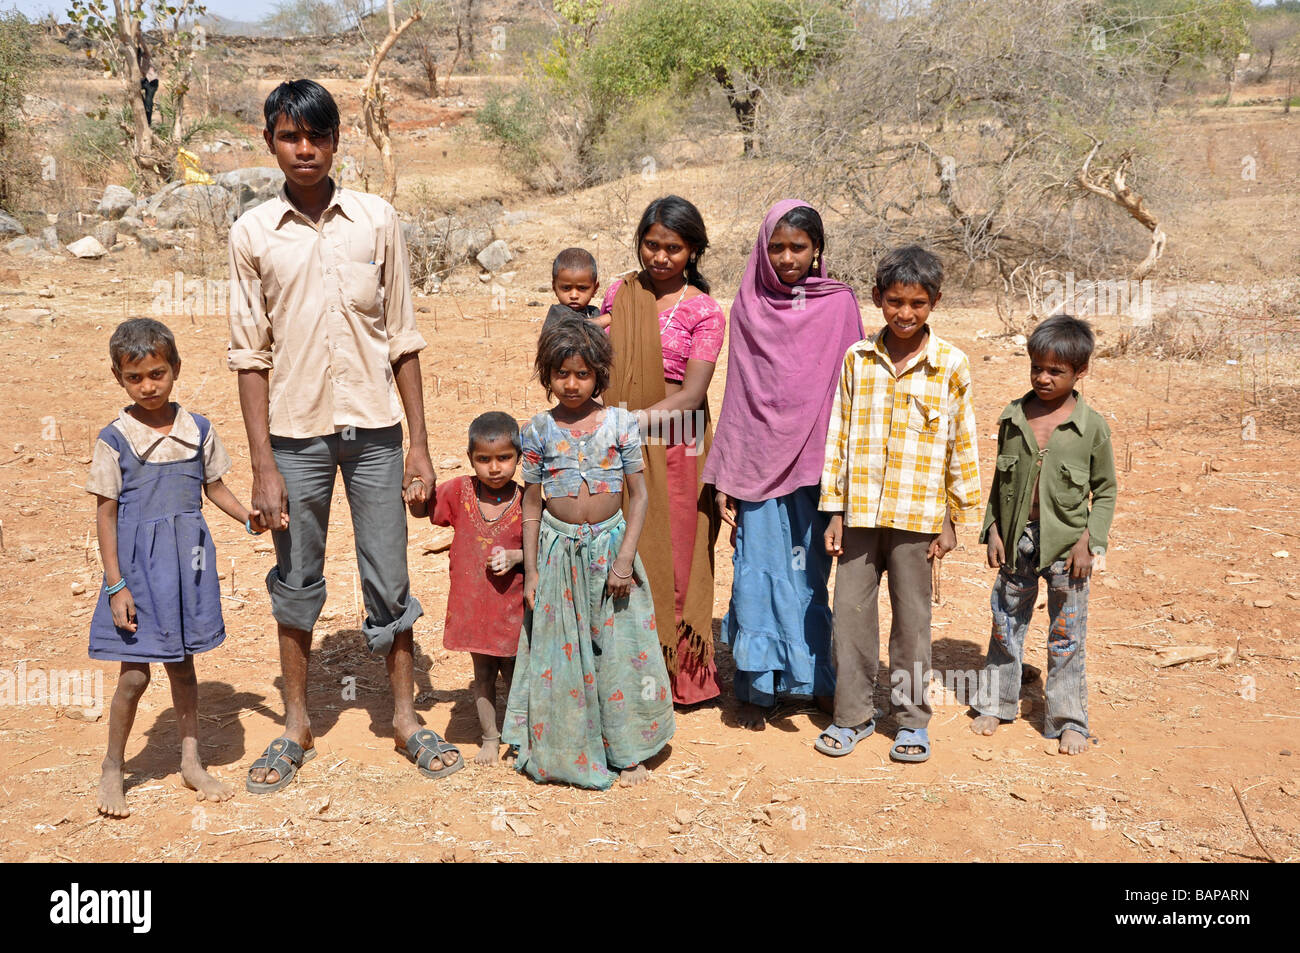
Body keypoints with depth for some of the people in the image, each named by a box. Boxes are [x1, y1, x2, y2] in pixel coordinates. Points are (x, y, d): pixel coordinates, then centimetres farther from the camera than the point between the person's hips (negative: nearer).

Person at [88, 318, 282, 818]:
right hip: (138, 564, -3)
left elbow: (215, 487, 13)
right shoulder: (114, 440, -8)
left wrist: (249, 517, -6)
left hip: (187, 560, 3)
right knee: (135, 673, 0)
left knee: (182, 661, 14)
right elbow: (105, 514, -6)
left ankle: (191, 761, 27)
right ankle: (112, 769, 20)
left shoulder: (197, 430, 2)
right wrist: (116, 585, -10)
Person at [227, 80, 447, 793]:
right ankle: (296, 726, 27)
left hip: (374, 428, 0)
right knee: (295, 584, 11)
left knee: (389, 581, 7)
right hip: (295, 433, 0)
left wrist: (419, 444, 0)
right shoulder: (253, 233, 0)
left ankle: (405, 717, 24)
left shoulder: (376, 220, 0)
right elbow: (250, 353, 0)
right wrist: (262, 464, -5)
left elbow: (402, 339, 2)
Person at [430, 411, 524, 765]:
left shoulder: (526, 503, -12)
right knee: (483, 674, 15)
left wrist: (515, 557, -21)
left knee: (514, 673, 10)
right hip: (471, 603, 2)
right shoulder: (460, 491, -6)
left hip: (512, 606, -2)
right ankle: (490, 737, 32)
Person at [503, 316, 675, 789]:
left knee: (619, 648, 4)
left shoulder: (620, 423, -4)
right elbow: (532, 505, 3)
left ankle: (626, 752, 19)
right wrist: (530, 571, 1)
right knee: (560, 653, 7)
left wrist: (625, 558, -10)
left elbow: (638, 494, -2)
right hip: (557, 550, 1)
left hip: (610, 544, -1)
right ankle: (567, 750, 23)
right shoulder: (539, 430, -1)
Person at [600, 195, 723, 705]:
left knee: (668, 559, 4)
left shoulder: (703, 312, -4)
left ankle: (676, 676, 18)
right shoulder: (618, 294, 8)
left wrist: (628, 423, -23)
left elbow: (689, 396, -13)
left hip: (672, 445, -3)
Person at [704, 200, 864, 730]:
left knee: (809, 574, 7)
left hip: (816, 460, -1)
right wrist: (724, 478, 4)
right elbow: (737, 393, 6)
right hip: (758, 462, 1)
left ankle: (811, 678, 23)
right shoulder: (749, 306, 4)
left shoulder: (839, 304, 0)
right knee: (757, 572, 3)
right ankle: (756, 688, 14)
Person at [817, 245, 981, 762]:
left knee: (912, 618, 8)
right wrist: (835, 511, 4)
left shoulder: (950, 365, -2)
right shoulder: (857, 359, 3)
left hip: (917, 515, -2)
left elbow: (963, 445, 2)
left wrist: (953, 519, 1)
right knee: (850, 612, 7)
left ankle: (912, 717, 24)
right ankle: (852, 714, 22)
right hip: (860, 512, 2)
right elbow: (839, 435, 6)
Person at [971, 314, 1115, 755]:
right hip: (1016, 538, 3)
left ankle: (1069, 722, 18)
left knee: (1066, 636, 6)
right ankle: (995, 703, 30)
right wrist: (993, 529, 2)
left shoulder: (1091, 427, -6)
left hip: (1066, 543, -2)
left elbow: (1105, 490, 0)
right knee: (1006, 625, 13)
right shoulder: (1012, 418, 1)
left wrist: (1089, 542, -7)